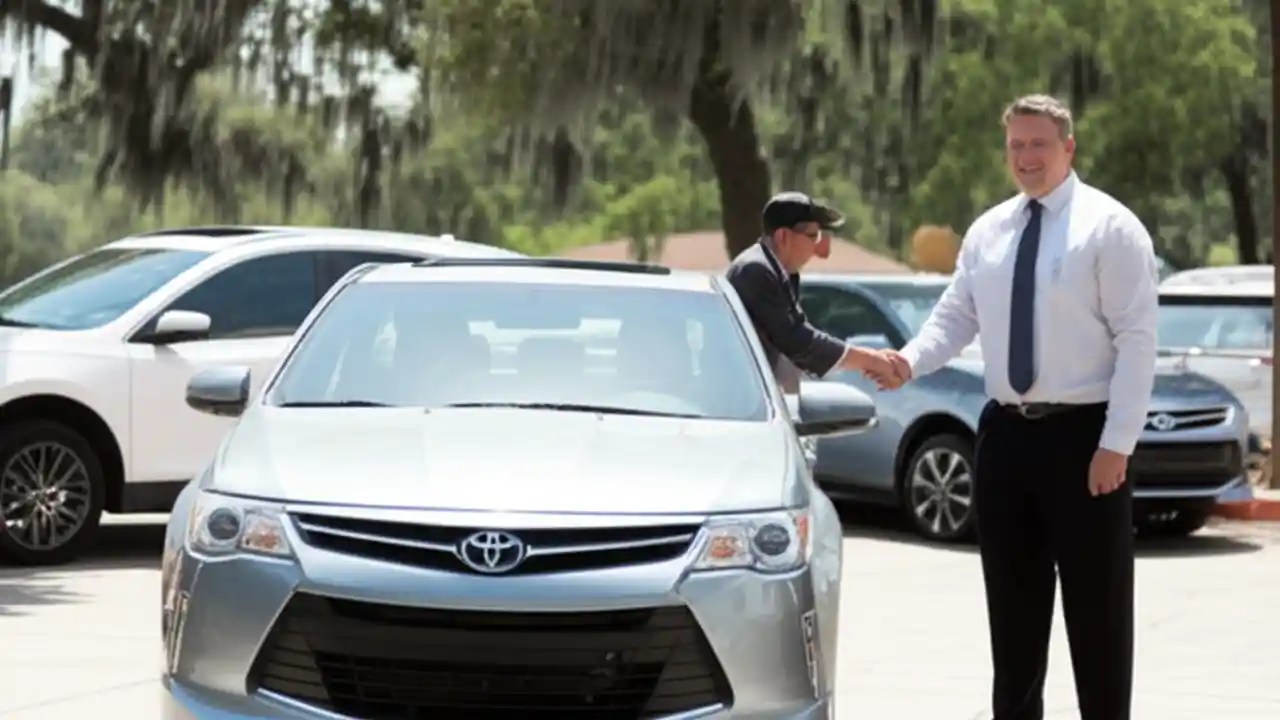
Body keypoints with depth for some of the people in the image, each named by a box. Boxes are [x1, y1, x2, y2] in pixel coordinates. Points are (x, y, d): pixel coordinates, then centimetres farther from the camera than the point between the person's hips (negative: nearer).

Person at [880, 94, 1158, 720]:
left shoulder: (1109, 226, -7)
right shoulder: (987, 231, 11)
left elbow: (1137, 339, -11)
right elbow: (955, 316, 8)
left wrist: (1117, 444, -17)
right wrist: (912, 360, -15)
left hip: (1082, 434, -5)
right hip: (1005, 433, 5)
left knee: (1097, 608, 2)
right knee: (1013, 606, 13)